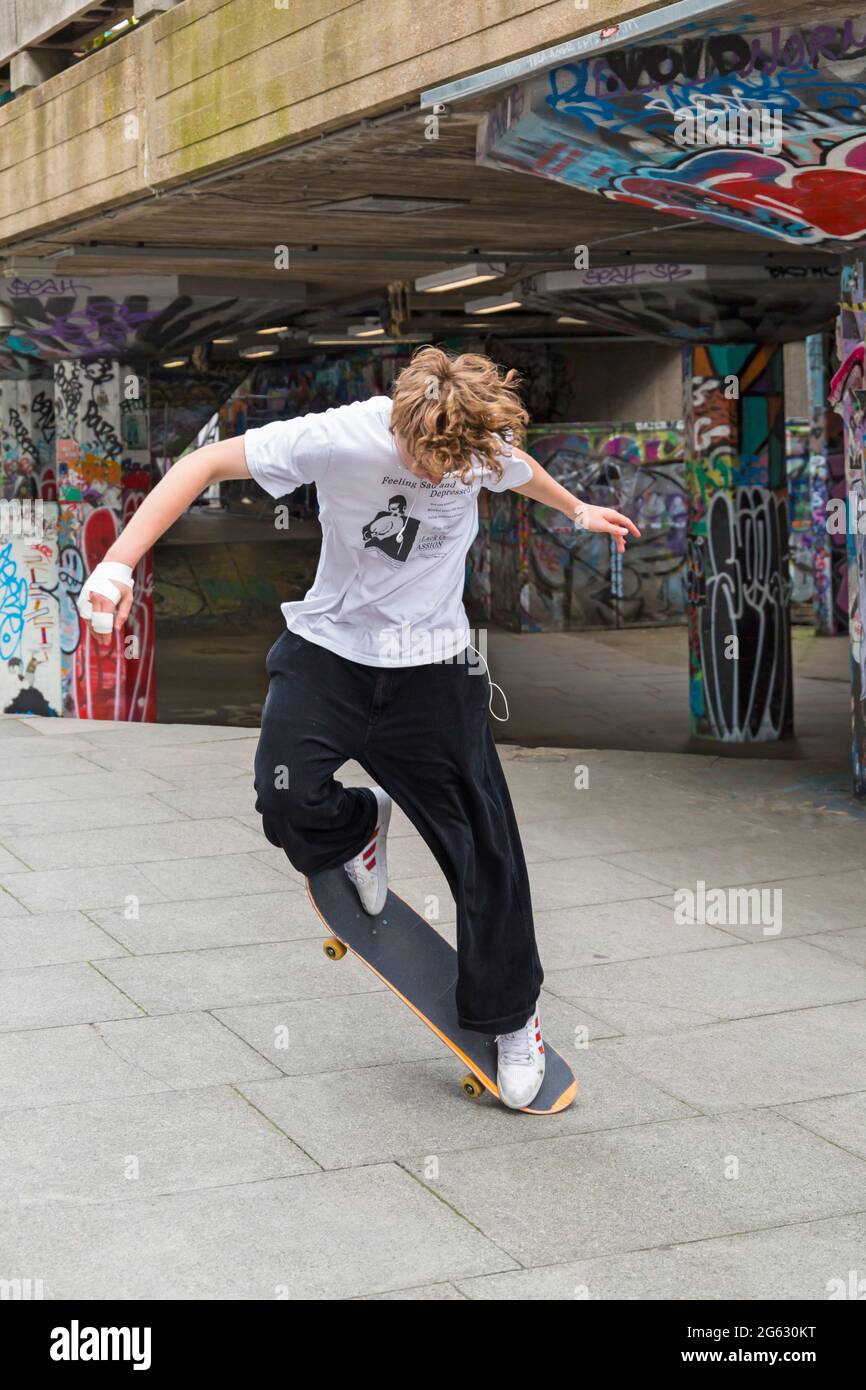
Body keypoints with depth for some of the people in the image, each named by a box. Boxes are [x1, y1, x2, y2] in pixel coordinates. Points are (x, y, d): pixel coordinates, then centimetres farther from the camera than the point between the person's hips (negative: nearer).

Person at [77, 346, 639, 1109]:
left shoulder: (484, 446, -12)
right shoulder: (340, 438, -23)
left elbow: (521, 470, 15)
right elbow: (204, 464, -21)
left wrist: (578, 510, 36)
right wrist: (120, 562, -30)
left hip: (433, 663, 2)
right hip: (331, 647, -1)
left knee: (485, 846, 2)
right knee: (288, 803, -23)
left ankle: (510, 1016, 23)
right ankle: (359, 826, 16)